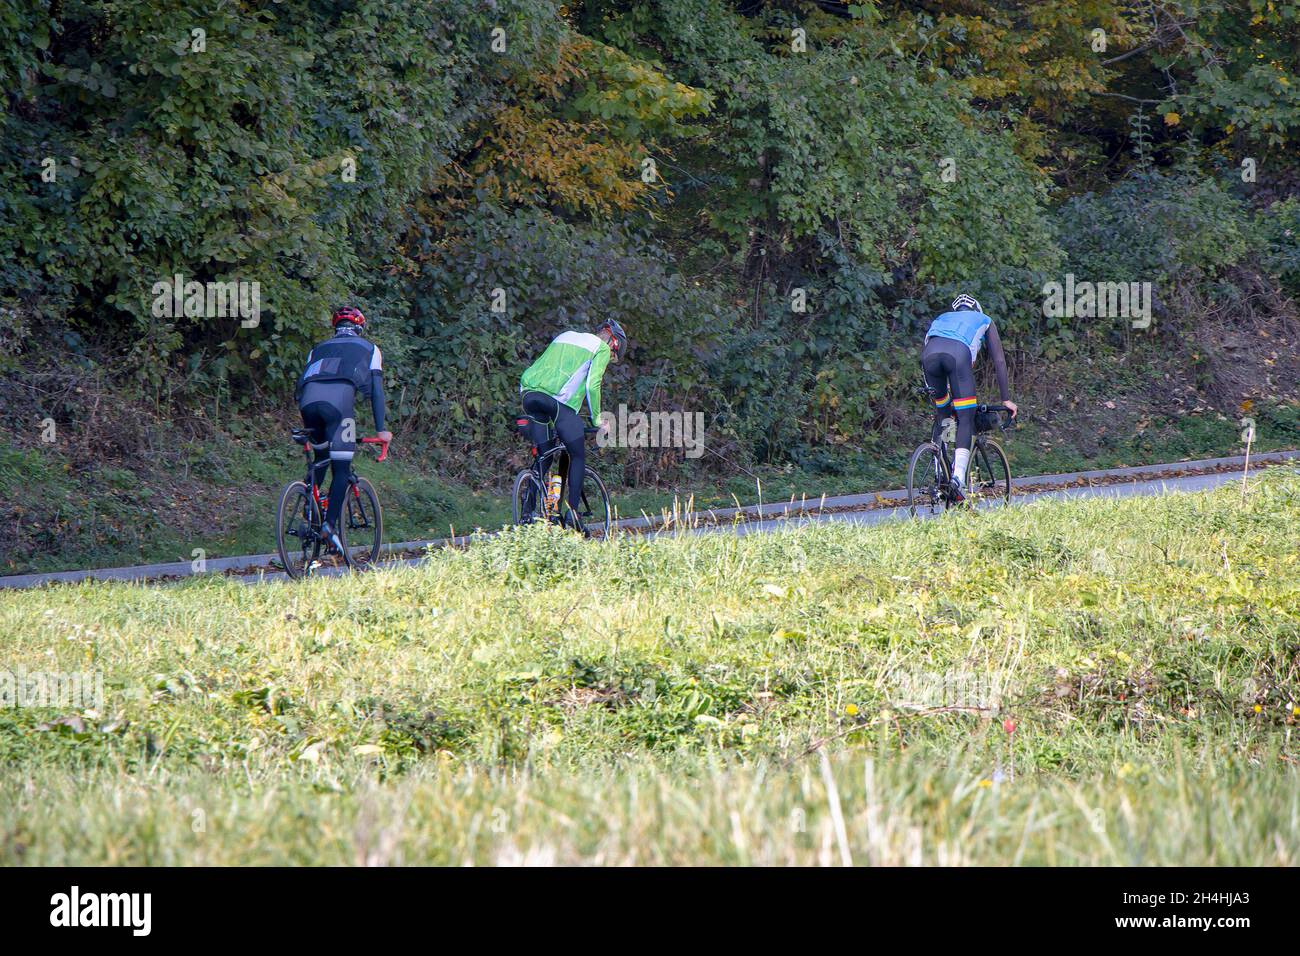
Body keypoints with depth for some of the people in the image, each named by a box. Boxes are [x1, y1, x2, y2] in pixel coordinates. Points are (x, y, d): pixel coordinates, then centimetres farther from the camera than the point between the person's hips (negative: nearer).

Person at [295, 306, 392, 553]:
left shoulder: (319, 349, 35)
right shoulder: (369, 348, 27)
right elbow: (376, 390, 19)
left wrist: (308, 427, 37)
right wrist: (380, 429, 20)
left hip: (308, 400, 3)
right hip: (340, 399, -3)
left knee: (320, 458, 25)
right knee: (341, 469, 1)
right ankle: (330, 524, -14)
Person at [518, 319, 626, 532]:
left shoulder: (564, 337, 33)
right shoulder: (601, 348, 13)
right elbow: (592, 385, 1)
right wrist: (596, 419, 10)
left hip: (529, 392, 6)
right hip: (558, 400, -6)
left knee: (542, 455, 15)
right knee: (578, 456, 9)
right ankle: (573, 510, 0)